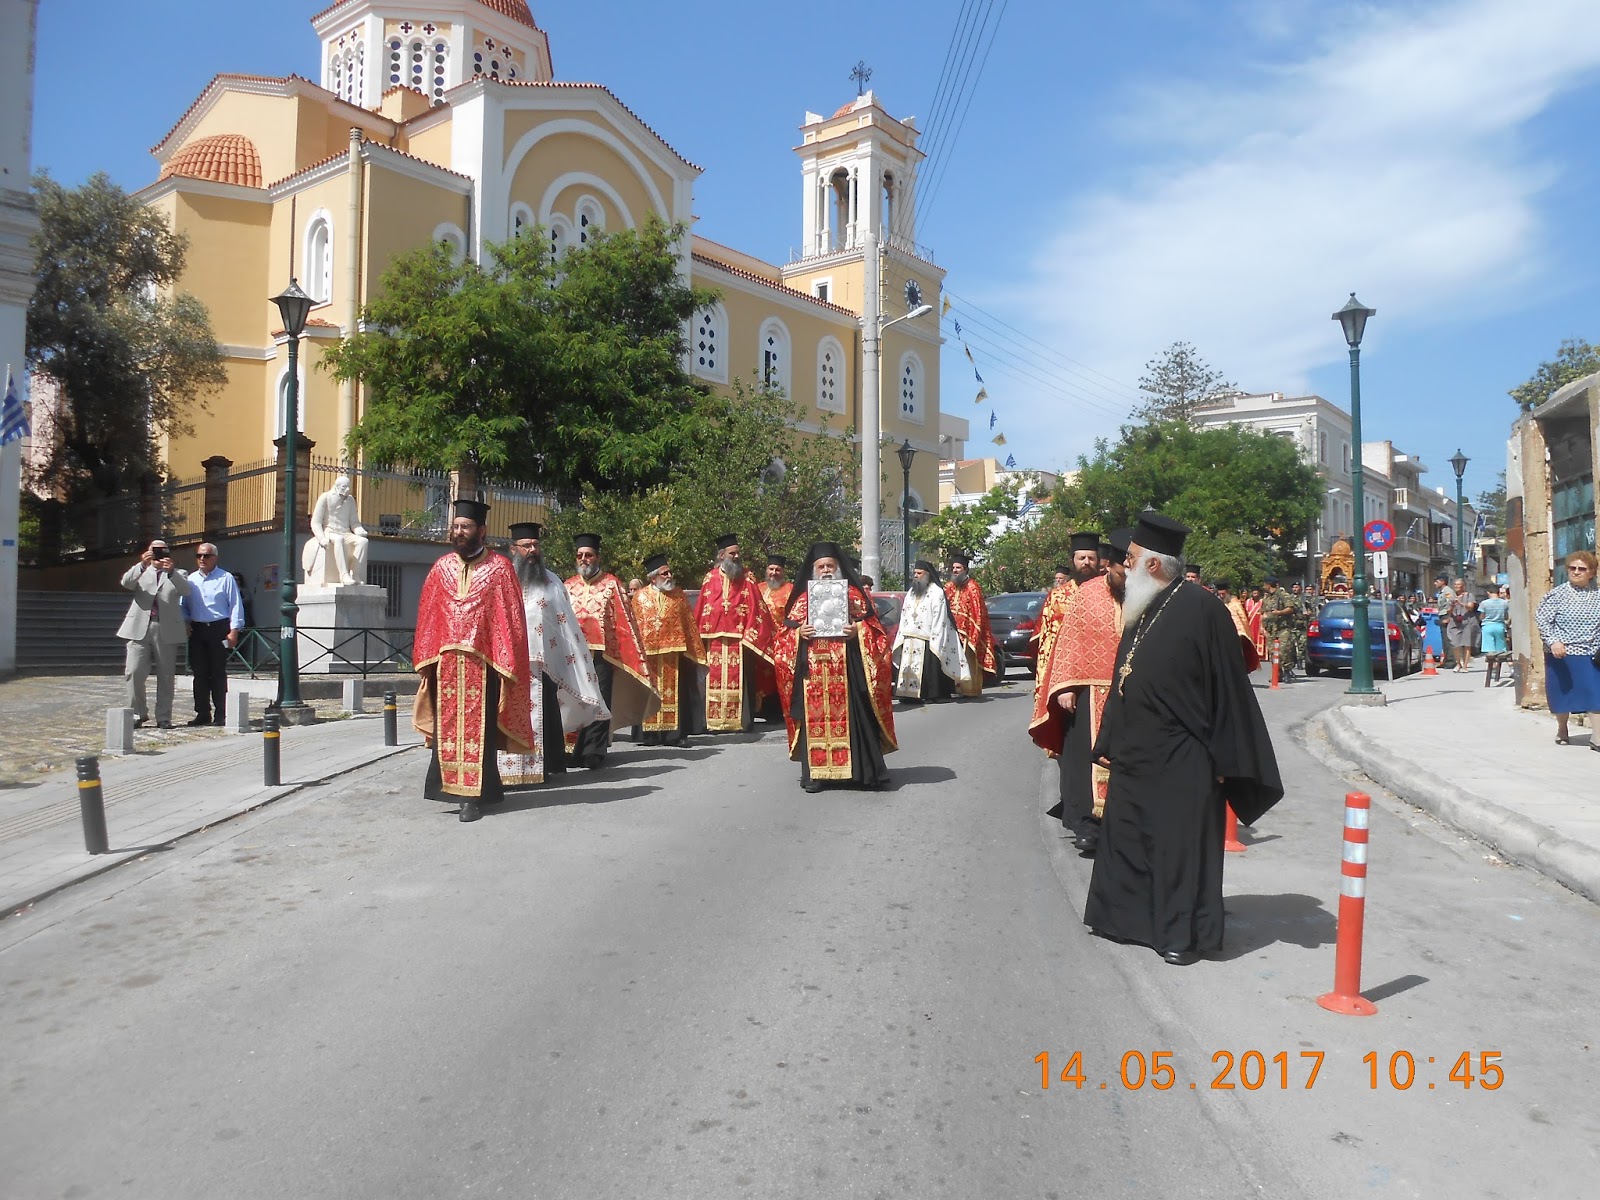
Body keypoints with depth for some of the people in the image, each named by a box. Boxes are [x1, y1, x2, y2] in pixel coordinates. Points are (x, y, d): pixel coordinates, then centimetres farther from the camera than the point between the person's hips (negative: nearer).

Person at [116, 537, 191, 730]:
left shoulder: (178, 574, 16)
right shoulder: (140, 572, 17)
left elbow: (186, 590, -5)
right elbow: (126, 582, -4)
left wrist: (171, 571, -21)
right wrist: (142, 565, -20)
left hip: (167, 631, 0)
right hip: (140, 629, 0)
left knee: (166, 676, 2)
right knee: (133, 673, -6)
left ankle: (164, 718, 8)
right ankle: (137, 714, 6)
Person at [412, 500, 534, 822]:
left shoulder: (500, 568, -1)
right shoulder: (441, 568, 11)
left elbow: (511, 620, -3)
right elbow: (426, 617, 11)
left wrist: (506, 665, -8)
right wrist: (424, 661, 5)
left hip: (482, 664, -4)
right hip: (445, 663, 4)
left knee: (478, 729, -2)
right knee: (446, 728, 6)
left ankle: (472, 795, 4)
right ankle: (453, 788, 16)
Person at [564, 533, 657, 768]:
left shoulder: (611, 583, 5)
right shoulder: (569, 586, 14)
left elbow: (624, 621, 2)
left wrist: (632, 655, -3)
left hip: (602, 653, -3)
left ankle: (594, 752, -4)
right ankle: (576, 750, 11)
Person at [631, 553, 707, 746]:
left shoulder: (679, 595, 9)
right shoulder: (641, 597, 6)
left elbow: (689, 624, 10)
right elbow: (635, 626, 6)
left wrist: (693, 650, 6)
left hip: (674, 652, 1)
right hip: (649, 653, 0)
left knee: (674, 693, 0)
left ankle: (676, 733, 3)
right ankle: (651, 734, 7)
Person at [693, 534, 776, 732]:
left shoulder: (747, 579, 6)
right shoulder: (710, 578, 10)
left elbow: (756, 609, 1)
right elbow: (700, 610, 9)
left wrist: (750, 635, -8)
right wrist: (700, 637, 4)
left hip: (739, 639, -2)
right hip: (714, 640, 2)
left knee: (739, 681, -3)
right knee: (715, 681, 1)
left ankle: (743, 720, 0)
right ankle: (716, 720, 5)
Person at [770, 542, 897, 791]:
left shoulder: (854, 594, 10)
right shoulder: (804, 598, 15)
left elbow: (873, 626, 5)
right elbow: (786, 631, 11)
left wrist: (858, 630, -14)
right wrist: (799, 633, -9)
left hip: (847, 670, -1)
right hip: (812, 671, 1)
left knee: (852, 716, -3)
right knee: (815, 717, -1)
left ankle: (862, 770, 4)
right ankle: (815, 772, 4)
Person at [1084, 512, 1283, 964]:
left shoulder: (1200, 608, -14)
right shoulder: (1140, 610, 10)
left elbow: (1226, 686, -12)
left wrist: (1223, 758, -12)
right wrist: (1108, 742, 16)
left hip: (1179, 757, -8)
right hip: (1134, 752, 8)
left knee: (1180, 843, 3)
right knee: (1127, 837, 15)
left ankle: (1183, 932, 15)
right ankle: (1129, 916, 29)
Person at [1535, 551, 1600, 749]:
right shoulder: (1557, 594, -3)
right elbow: (1542, 620, -7)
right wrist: (1553, 641, -20)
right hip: (1561, 654, -2)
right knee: (1562, 692, 10)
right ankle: (1562, 729, 32)